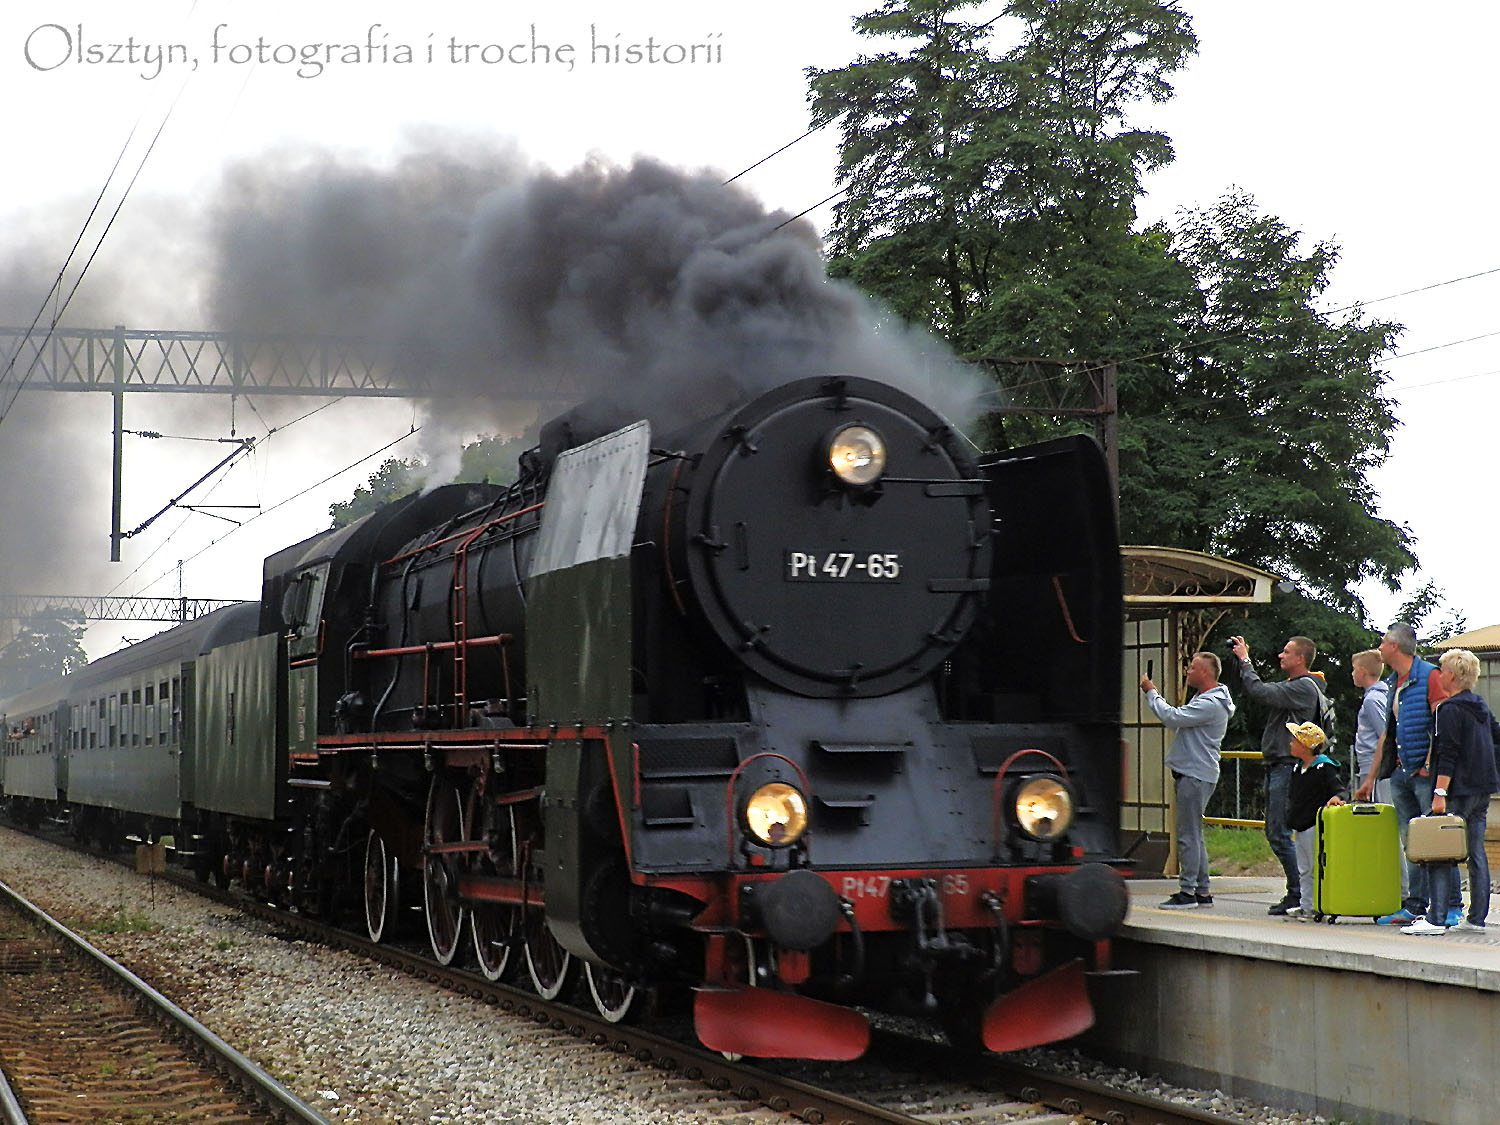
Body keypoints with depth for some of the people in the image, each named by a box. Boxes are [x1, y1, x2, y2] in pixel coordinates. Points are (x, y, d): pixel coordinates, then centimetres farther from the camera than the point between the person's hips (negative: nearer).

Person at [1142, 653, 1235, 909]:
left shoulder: (1211, 704, -17)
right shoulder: (1203, 700, 19)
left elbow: (1172, 717, -23)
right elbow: (1176, 721, 20)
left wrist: (1151, 692, -10)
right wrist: (1153, 694, 15)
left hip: (1196, 776, -11)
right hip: (1194, 774, 11)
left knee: (1188, 835, -8)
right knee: (1194, 835, 13)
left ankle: (1187, 891, -6)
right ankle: (1202, 892, 17)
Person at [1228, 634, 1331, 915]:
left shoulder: (1305, 687, -12)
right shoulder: (1293, 686, 19)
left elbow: (1260, 693, -22)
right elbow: (1254, 692, 21)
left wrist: (1245, 660, -10)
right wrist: (1242, 660, 13)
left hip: (1289, 766, -10)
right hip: (1276, 767, 10)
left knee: (1280, 833, -11)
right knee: (1274, 832, 11)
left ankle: (1299, 894, -8)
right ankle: (1300, 892, 14)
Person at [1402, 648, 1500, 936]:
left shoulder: (1450, 710, -12)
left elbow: (1448, 755, -18)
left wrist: (1440, 793, -20)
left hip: (1459, 791, -9)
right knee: (1476, 853, 10)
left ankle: (1437, 919, -14)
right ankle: (1476, 917, 12)